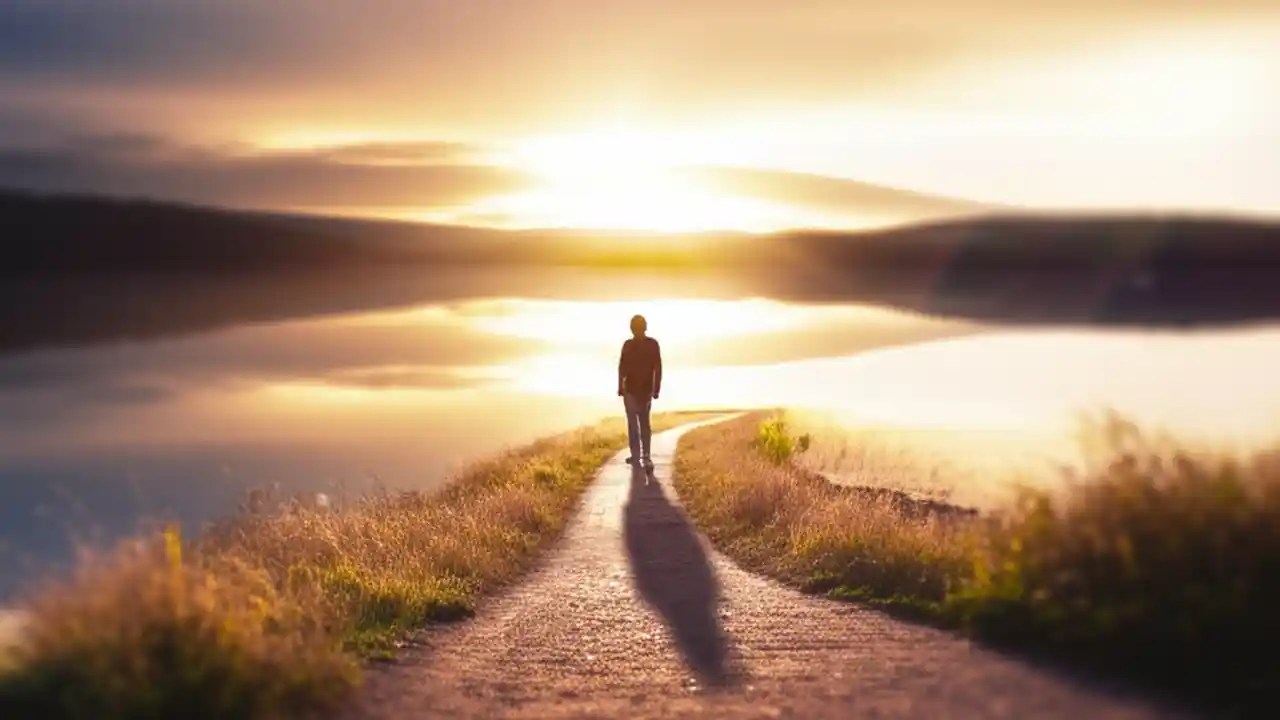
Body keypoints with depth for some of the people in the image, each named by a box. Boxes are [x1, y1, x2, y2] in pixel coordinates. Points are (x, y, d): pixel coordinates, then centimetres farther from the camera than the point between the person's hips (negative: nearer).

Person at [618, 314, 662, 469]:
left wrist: (620, 387, 1)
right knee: (645, 423, 13)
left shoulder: (628, 345, -12)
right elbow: (658, 368, -1)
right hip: (647, 389, 3)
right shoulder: (653, 344, -4)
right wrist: (657, 388, 7)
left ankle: (636, 456, 9)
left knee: (633, 423, 8)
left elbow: (622, 367, -10)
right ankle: (646, 456, 5)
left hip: (631, 388, -3)